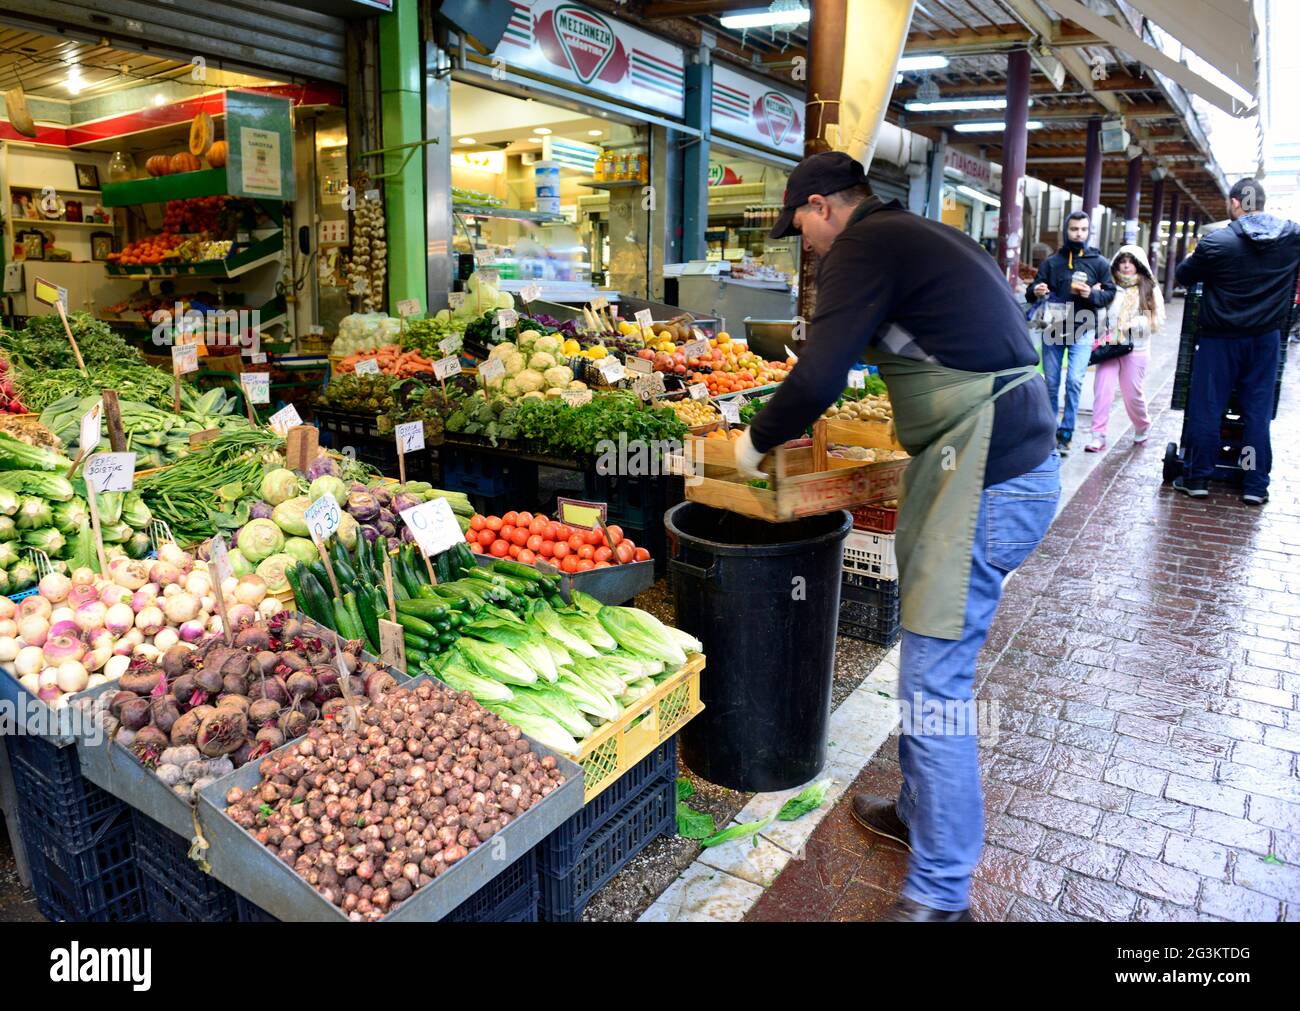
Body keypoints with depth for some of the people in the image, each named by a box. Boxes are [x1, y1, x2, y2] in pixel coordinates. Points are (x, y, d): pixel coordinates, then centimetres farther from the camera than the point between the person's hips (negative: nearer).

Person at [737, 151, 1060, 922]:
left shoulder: (864, 246, -9)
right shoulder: (920, 237, 21)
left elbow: (817, 380, -18)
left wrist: (756, 443, 1)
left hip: (988, 480, -10)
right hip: (1011, 460, 10)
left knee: (934, 682, -5)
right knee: (932, 664, 19)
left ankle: (941, 894, 9)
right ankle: (920, 812, 36)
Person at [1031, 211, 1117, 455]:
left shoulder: (1099, 262, 6)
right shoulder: (1052, 261, 9)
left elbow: (1110, 294, 5)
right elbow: (1033, 291, 5)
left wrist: (1092, 294, -16)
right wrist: (1036, 291, -19)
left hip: (1082, 331, -1)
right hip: (1052, 329, 2)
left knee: (1074, 382, -12)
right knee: (1051, 383, 6)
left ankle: (1066, 434, -5)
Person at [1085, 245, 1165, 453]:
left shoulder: (1150, 289, 4)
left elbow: (1157, 321, 1)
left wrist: (1133, 324, -14)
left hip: (1135, 350, 0)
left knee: (1132, 393, 7)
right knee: (1102, 390, -11)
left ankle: (1142, 427, 33)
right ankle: (1098, 437, -8)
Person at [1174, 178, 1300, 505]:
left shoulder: (1217, 242, -13)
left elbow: (1183, 276, -1)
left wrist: (1196, 256, 19)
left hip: (1220, 338, -3)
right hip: (1266, 338, 3)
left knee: (1205, 408, 5)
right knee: (1258, 411, 8)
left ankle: (1197, 478, 11)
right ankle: (1256, 485, 12)